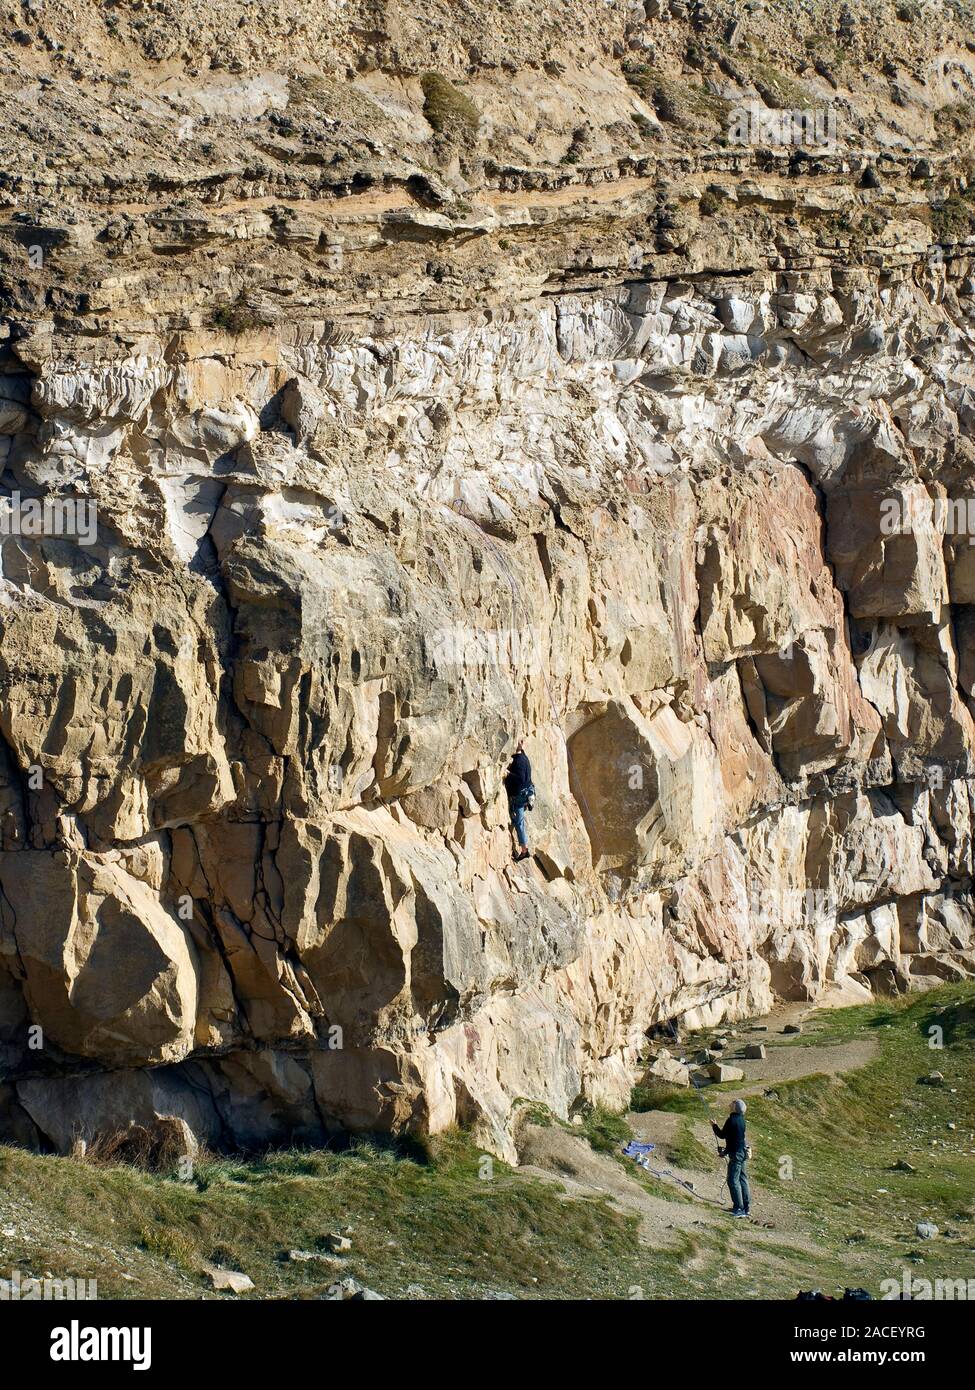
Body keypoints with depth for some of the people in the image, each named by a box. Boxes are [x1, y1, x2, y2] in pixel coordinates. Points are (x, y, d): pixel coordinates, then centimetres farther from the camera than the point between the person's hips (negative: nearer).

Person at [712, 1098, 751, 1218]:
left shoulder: (731, 1120, -18)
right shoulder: (741, 1119, 8)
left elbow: (722, 1135, -10)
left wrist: (714, 1126, 7)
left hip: (736, 1154, -9)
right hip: (743, 1152, 9)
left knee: (733, 1180, -6)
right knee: (742, 1179, 14)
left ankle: (739, 1208, -10)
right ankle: (745, 1207, 19)